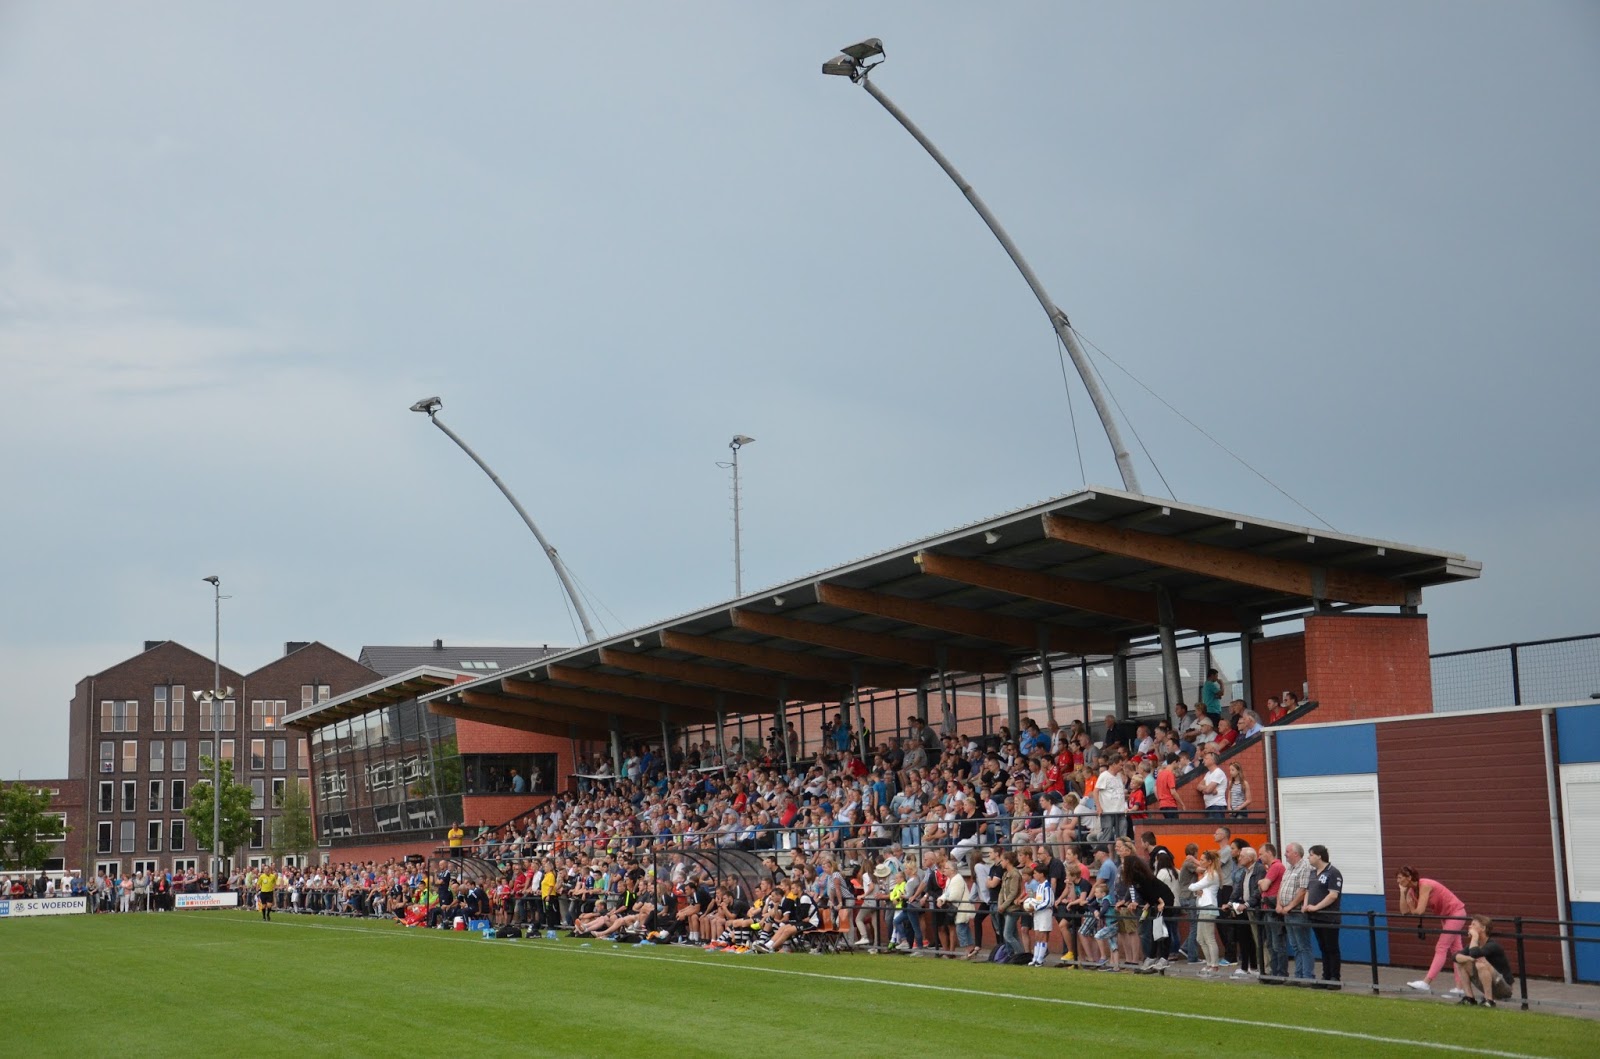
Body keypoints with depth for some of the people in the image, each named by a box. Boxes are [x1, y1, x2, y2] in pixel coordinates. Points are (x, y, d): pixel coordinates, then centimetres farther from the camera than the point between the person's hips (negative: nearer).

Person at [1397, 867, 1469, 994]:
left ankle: (1426, 982, -19)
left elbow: (1419, 911, -29)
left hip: (1455, 912, -10)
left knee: (1441, 948, -14)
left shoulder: (1424, 885, -25)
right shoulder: (1411, 891, 1)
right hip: (1446, 915, 10)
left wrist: (1412, 910, -6)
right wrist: (1402, 892, -11)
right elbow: (1404, 912, -6)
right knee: (1455, 950, 11)